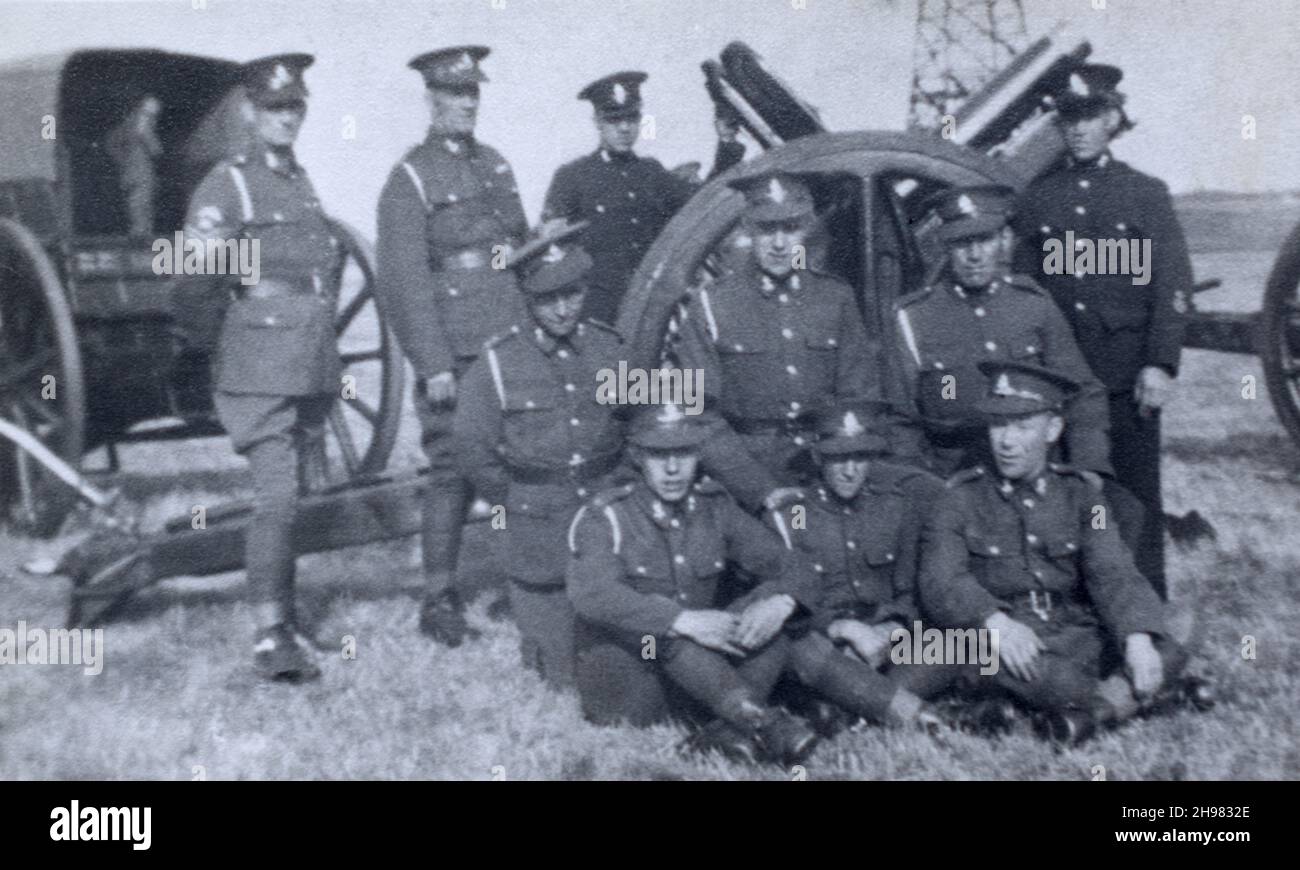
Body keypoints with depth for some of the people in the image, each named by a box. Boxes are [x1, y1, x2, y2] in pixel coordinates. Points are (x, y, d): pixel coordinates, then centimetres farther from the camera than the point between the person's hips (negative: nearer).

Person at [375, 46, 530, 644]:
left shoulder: (496, 165, 16)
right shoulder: (410, 179, -4)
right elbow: (403, 279, -9)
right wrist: (433, 365, -14)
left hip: (514, 344, 6)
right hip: (455, 353, -6)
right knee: (453, 471, -4)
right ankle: (439, 599, 6)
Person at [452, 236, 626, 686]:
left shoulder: (612, 348, 1)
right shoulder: (498, 361, -6)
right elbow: (470, 443, 0)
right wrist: (511, 506, 1)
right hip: (536, 523, -2)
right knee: (561, 671, 3)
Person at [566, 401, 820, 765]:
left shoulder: (715, 507, 5)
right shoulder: (603, 518, -10)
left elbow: (786, 565, 3)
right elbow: (591, 593, -28)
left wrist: (777, 602, -23)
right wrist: (684, 621, -39)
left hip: (691, 681, 5)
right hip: (623, 690, -4)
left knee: (772, 633, -18)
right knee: (670, 632, -33)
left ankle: (728, 735, -37)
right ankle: (764, 722, -42)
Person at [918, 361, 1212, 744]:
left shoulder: (1079, 496, 10)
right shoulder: (962, 500, 3)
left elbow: (1113, 575, -5)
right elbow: (940, 583, -12)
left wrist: (1138, 638, -26)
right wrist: (995, 622, -33)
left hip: (1079, 639, 2)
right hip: (1009, 651, -2)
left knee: (1168, 649, -20)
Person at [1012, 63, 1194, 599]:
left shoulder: (1146, 193, 5)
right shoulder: (1035, 199, 11)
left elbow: (1174, 284, -1)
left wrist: (1161, 365, -10)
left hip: (1126, 373, -2)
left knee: (1136, 494, 1)